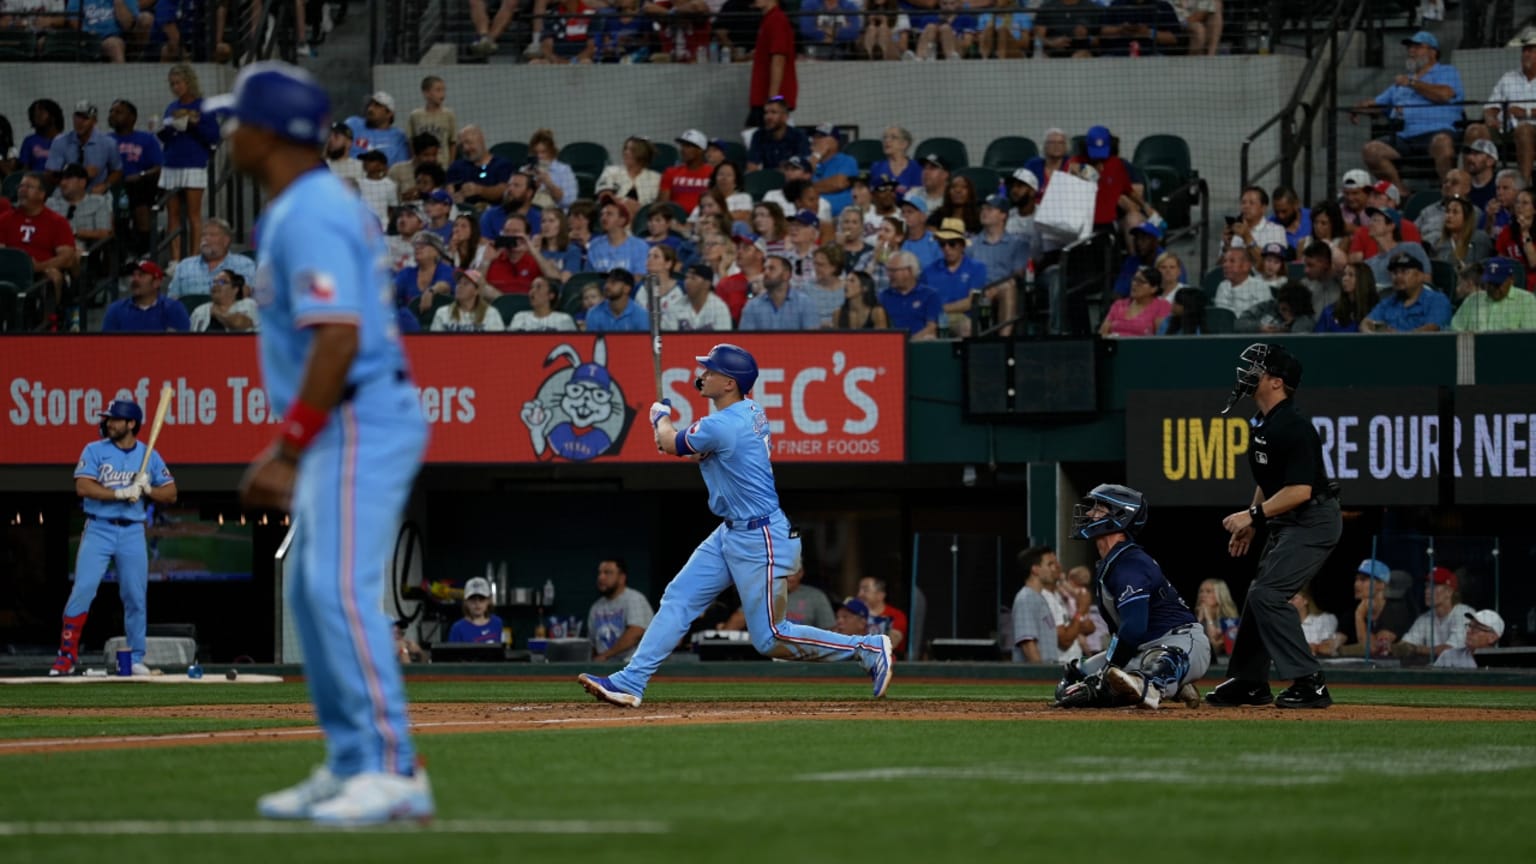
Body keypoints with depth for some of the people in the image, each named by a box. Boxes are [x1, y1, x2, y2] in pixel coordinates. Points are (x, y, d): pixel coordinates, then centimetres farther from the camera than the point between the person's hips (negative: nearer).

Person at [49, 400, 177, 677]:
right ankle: (67, 656, -8)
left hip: (132, 532, 2)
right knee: (82, 590, -11)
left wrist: (146, 489, -11)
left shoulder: (150, 456, 7)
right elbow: (83, 487, -12)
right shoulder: (95, 450, 1)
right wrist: (121, 493, -19)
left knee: (135, 597, 2)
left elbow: (171, 494, 7)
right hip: (99, 530, -2)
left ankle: (136, 659, 13)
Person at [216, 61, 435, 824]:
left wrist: (287, 452, -21)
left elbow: (338, 339, -24)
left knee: (341, 591, -15)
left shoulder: (309, 218, -15)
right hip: (346, 429, 11)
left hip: (359, 426, -11)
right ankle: (348, 769, 16)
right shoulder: (321, 207, 16)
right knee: (313, 594, 13)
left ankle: (393, 775, -17)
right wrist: (287, 449, 21)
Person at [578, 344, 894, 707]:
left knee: (770, 639, -4)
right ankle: (630, 683, 5)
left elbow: (671, 444, -4)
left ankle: (869, 649, 5)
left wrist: (661, 418, 17)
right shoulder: (750, 410, 6)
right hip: (731, 534, 10)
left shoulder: (721, 426, -23)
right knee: (679, 598, 5)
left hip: (761, 541, -10)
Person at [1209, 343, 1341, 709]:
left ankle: (1309, 683, -15)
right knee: (1259, 594, 15)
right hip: (1285, 524, 11)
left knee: (1267, 595, -17)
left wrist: (1253, 515, -24)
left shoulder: (1293, 428, -22)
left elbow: (1300, 490, -27)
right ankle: (1249, 683, 26)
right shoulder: (1262, 423, 9)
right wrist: (1250, 524, 20)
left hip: (1313, 521, -11)